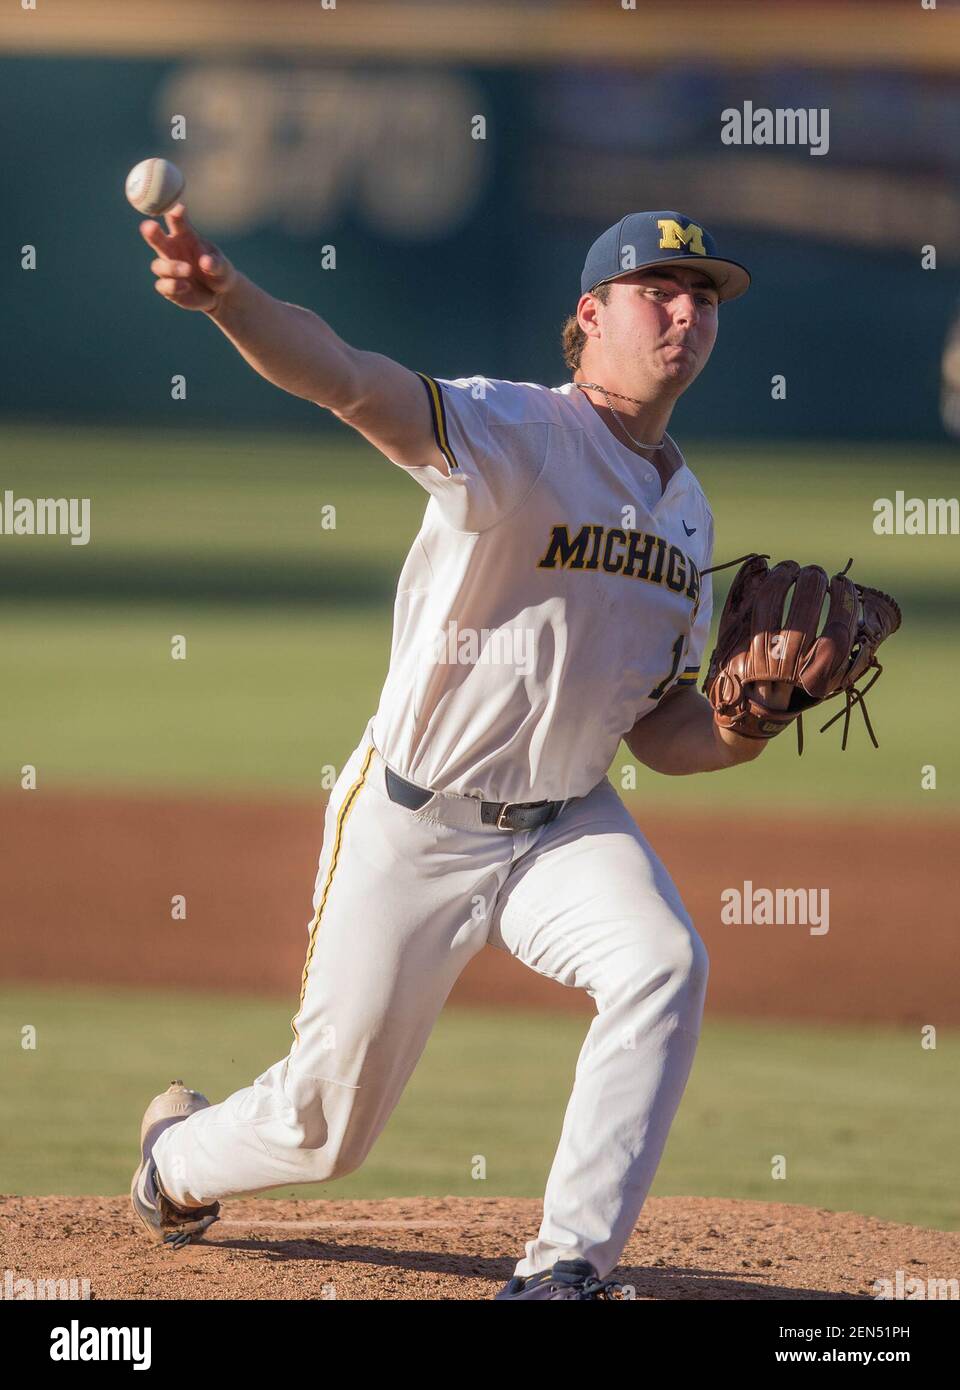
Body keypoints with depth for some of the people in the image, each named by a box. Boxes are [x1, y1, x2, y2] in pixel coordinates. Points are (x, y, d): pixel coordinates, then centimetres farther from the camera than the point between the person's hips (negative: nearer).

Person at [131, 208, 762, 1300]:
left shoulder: (687, 511, 7)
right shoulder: (513, 433, -16)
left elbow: (660, 731, 10)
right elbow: (348, 381, -36)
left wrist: (750, 728, -13)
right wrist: (227, 298, -56)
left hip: (567, 825, 5)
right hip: (412, 830, -5)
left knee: (663, 966, -27)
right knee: (326, 1127, 5)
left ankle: (567, 1268, -22)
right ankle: (179, 1157, 41)